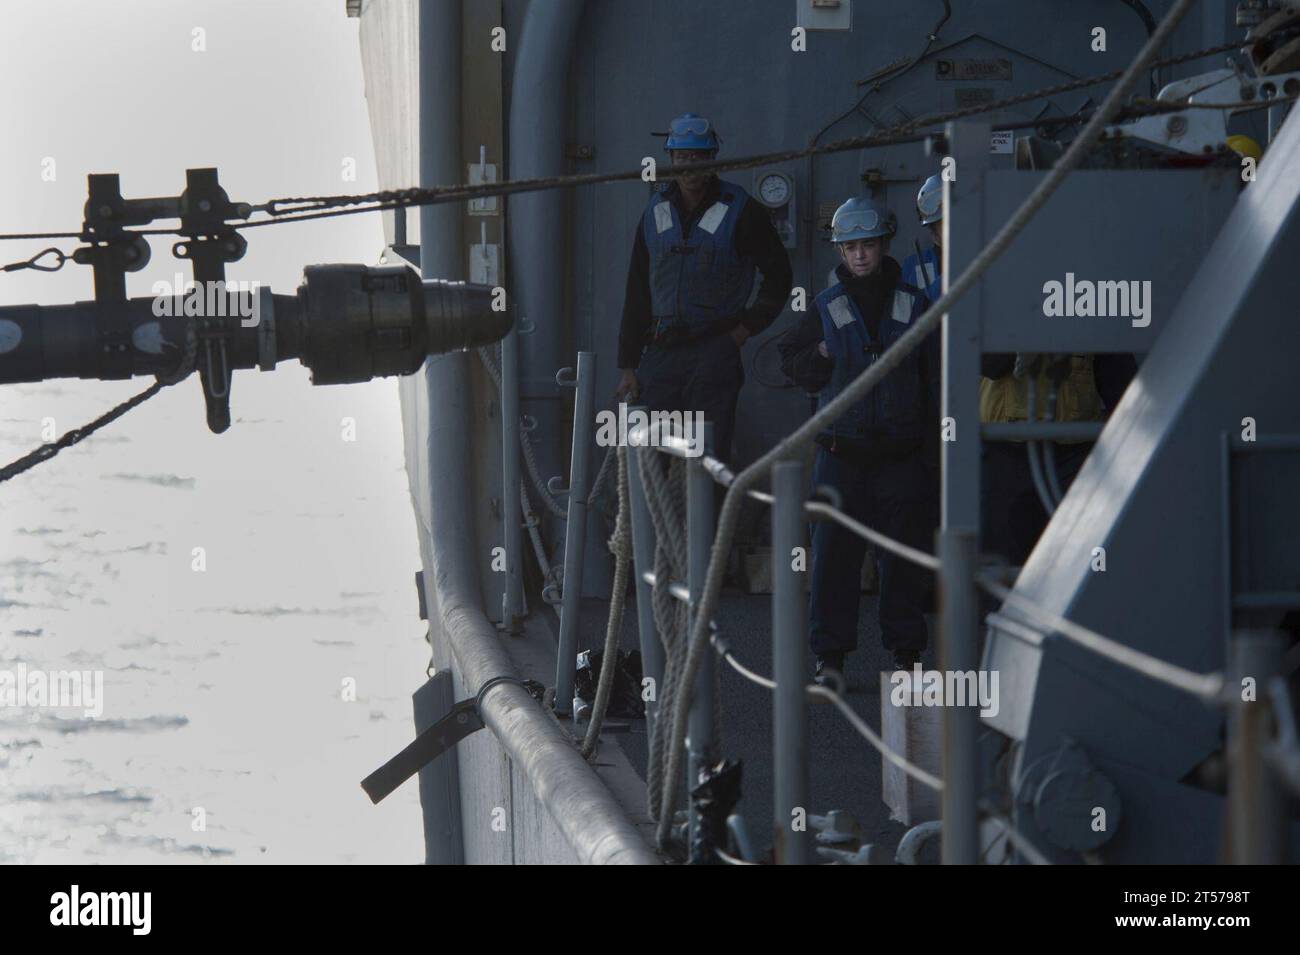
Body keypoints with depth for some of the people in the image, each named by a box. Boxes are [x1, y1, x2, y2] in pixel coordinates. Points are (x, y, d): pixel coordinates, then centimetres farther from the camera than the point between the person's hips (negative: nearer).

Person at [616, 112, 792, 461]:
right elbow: (637, 292, 15)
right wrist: (628, 366, 10)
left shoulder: (739, 212, 0)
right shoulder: (656, 213, 12)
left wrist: (746, 328, -1)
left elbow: (778, 275, 8)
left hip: (715, 352, -4)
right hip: (661, 352, 4)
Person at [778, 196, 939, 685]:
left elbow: (935, 377, 6)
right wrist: (824, 358, -5)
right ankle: (830, 655, 3)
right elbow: (792, 362, 14)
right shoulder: (827, 308, 5)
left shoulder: (914, 305, 4)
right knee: (834, 552, -2)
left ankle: (906, 652, 12)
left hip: (901, 451, 0)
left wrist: (935, 438, -1)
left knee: (903, 555, 4)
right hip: (841, 451, 0)